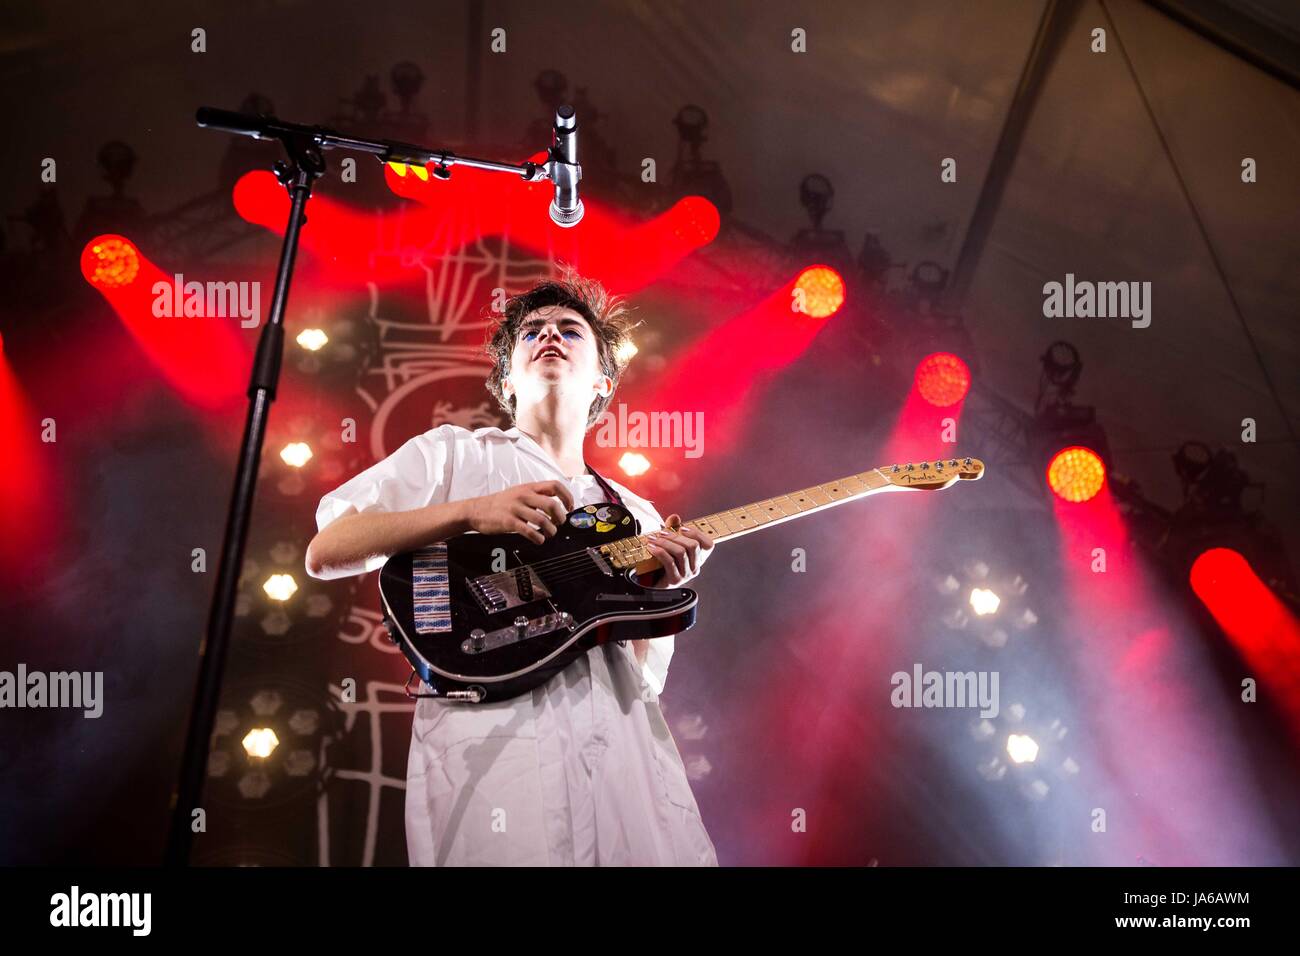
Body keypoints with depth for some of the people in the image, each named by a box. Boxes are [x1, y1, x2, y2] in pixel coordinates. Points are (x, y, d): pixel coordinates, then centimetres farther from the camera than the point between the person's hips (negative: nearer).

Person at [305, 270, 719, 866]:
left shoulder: (637, 518, 22)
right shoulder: (453, 453, 13)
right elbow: (325, 553, 1)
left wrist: (655, 591, -3)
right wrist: (469, 511, -10)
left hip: (624, 746, 4)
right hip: (491, 734, -4)